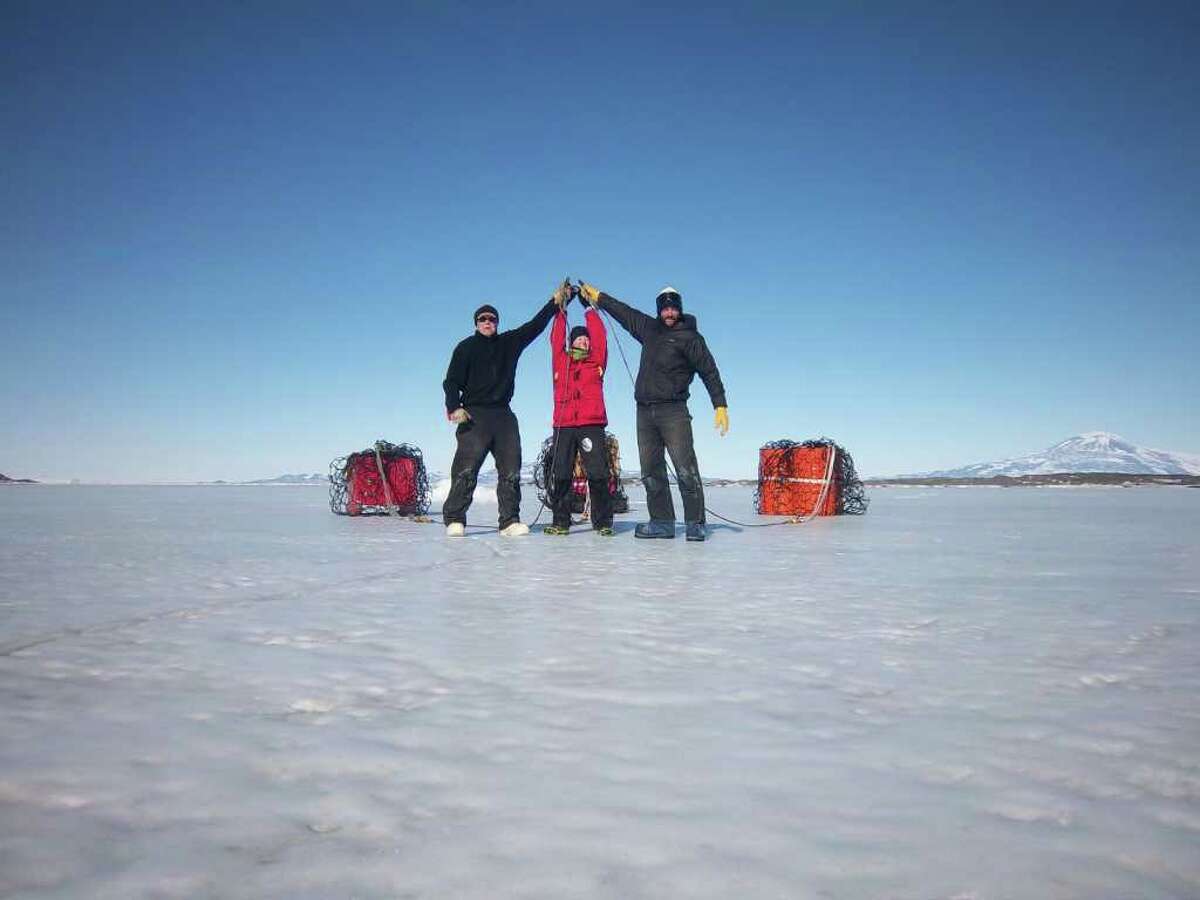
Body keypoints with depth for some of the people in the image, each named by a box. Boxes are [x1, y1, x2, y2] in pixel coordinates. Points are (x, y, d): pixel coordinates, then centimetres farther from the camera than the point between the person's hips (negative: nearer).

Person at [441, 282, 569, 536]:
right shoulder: (466, 347, 7)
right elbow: (452, 381, 0)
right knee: (466, 469, -12)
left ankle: (510, 521, 2)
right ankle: (454, 519, -7)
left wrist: (555, 302, 9)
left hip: (504, 415, 4)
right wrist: (454, 407, -15)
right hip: (474, 415, -4)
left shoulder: (510, 342, 18)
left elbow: (535, 326, 16)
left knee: (511, 470, -1)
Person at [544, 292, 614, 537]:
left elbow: (600, 336, 9)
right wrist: (561, 307, 13)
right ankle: (560, 522, 8)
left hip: (592, 425, -1)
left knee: (598, 475, -5)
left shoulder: (596, 361, 15)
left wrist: (590, 307, 17)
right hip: (563, 426, 1)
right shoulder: (561, 360, 17)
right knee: (560, 475, 1)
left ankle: (603, 522, 1)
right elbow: (556, 338, 9)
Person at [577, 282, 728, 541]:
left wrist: (720, 406, -11)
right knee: (651, 471, 4)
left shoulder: (690, 337, 1)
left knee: (686, 469, -12)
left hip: (673, 411, -6)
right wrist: (597, 296, 36)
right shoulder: (649, 328, 17)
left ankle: (695, 523, -9)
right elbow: (623, 311, 29)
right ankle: (661, 522, 8)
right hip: (644, 411, 6)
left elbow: (709, 372, -3)